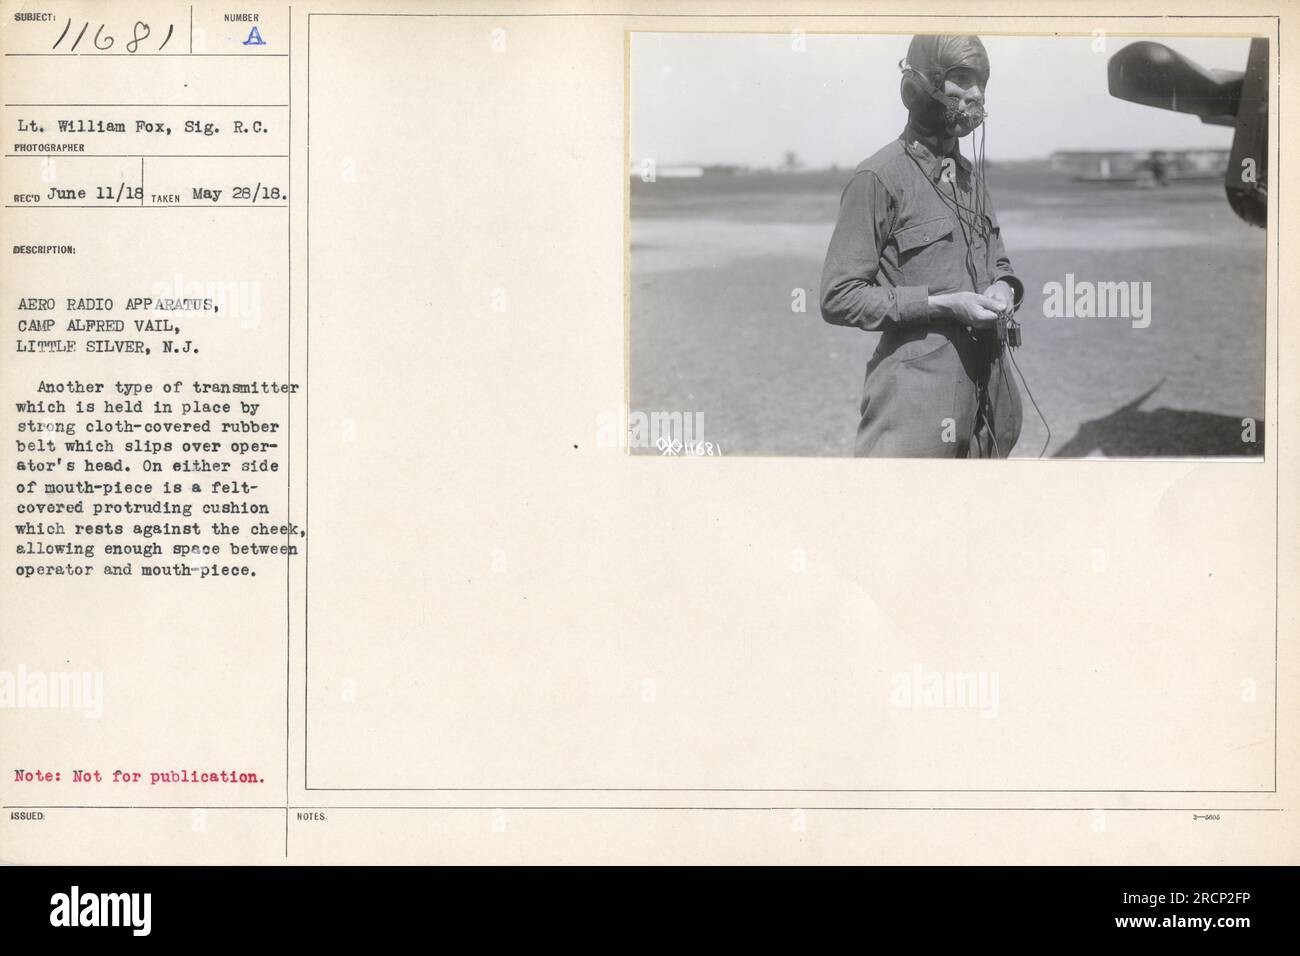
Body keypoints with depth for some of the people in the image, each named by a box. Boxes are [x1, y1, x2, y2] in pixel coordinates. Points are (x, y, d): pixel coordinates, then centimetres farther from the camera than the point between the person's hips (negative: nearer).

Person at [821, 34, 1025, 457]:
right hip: (917, 391, -7)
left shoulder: (970, 176, 17)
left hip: (987, 387, 8)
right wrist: (942, 304, -17)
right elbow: (839, 297, -11)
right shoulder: (879, 177, -8)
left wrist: (1003, 288, 4)